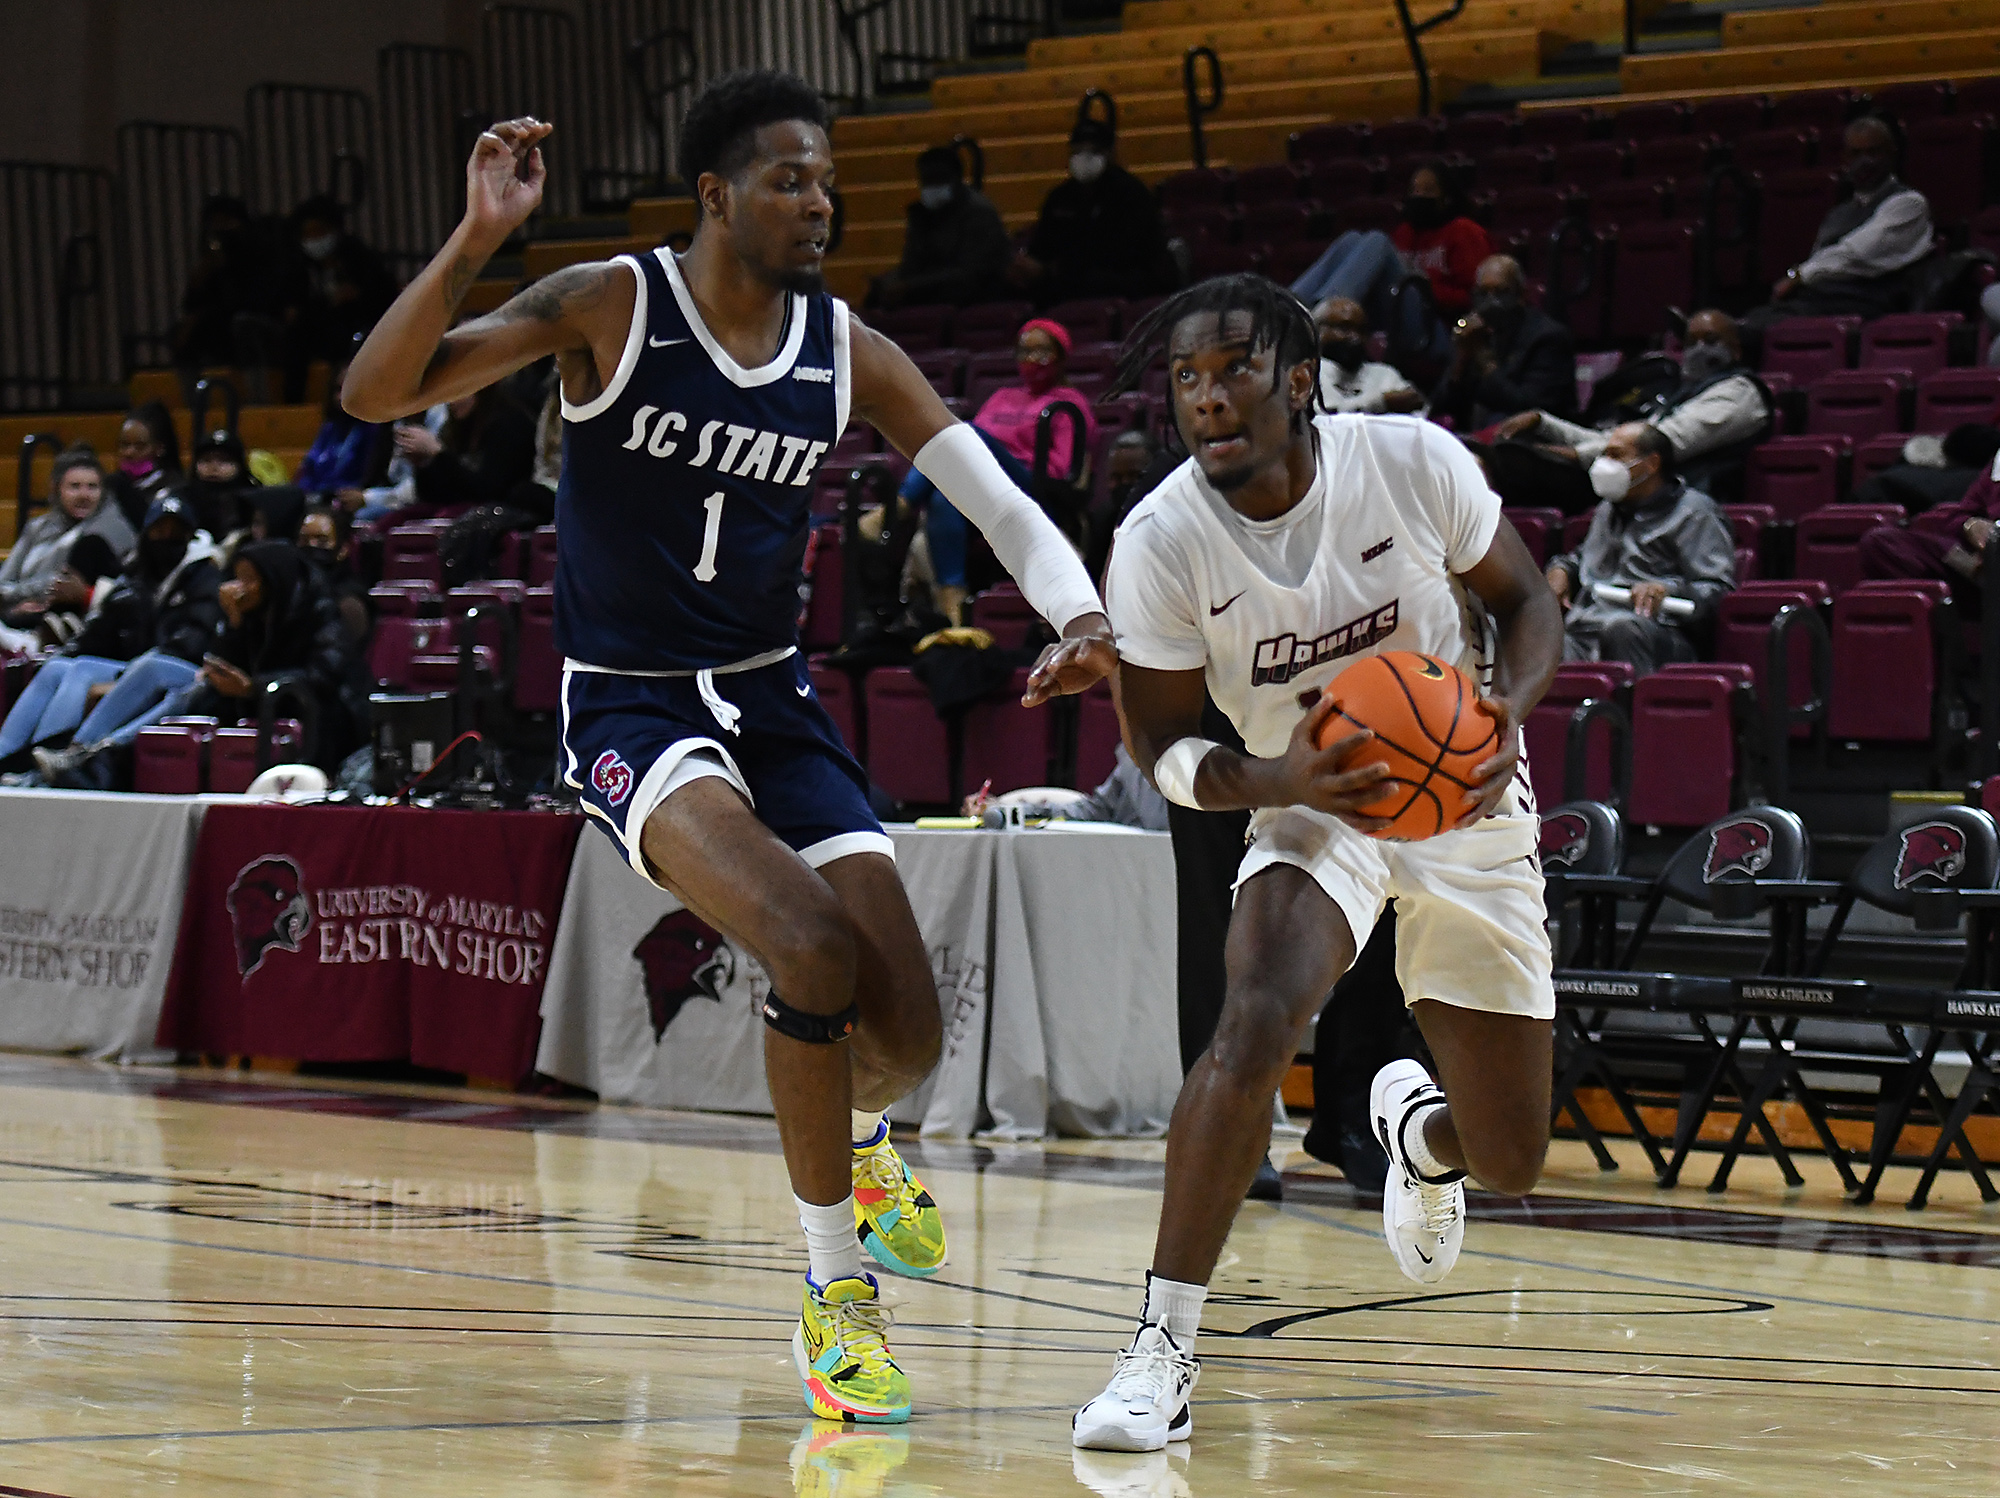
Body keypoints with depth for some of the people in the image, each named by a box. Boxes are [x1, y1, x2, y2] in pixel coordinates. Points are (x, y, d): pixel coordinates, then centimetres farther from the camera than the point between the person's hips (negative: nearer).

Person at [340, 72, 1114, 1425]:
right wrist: (479, 238, -32)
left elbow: (1001, 506, 0)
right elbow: (376, 392, -18)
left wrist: (1083, 615, -21)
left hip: (773, 700, 5)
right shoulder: (611, 308, -11)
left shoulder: (845, 351, 1)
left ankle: (854, 1136, 36)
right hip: (631, 710, -5)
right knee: (815, 951, -30)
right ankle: (834, 1295, -11)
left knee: (907, 1036, -6)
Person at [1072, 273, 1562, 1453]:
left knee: (1510, 1162, 5)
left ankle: (1417, 1125, 45)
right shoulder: (1160, 542, -20)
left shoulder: (1414, 463, -20)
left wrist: (1506, 713, -25)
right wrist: (1277, 780, -31)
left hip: (1466, 796, 1)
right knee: (1257, 1021, -33)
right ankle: (1163, 1351, -26)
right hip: (1313, 803, -1)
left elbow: (1525, 605, -5)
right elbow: (1166, 747, -10)